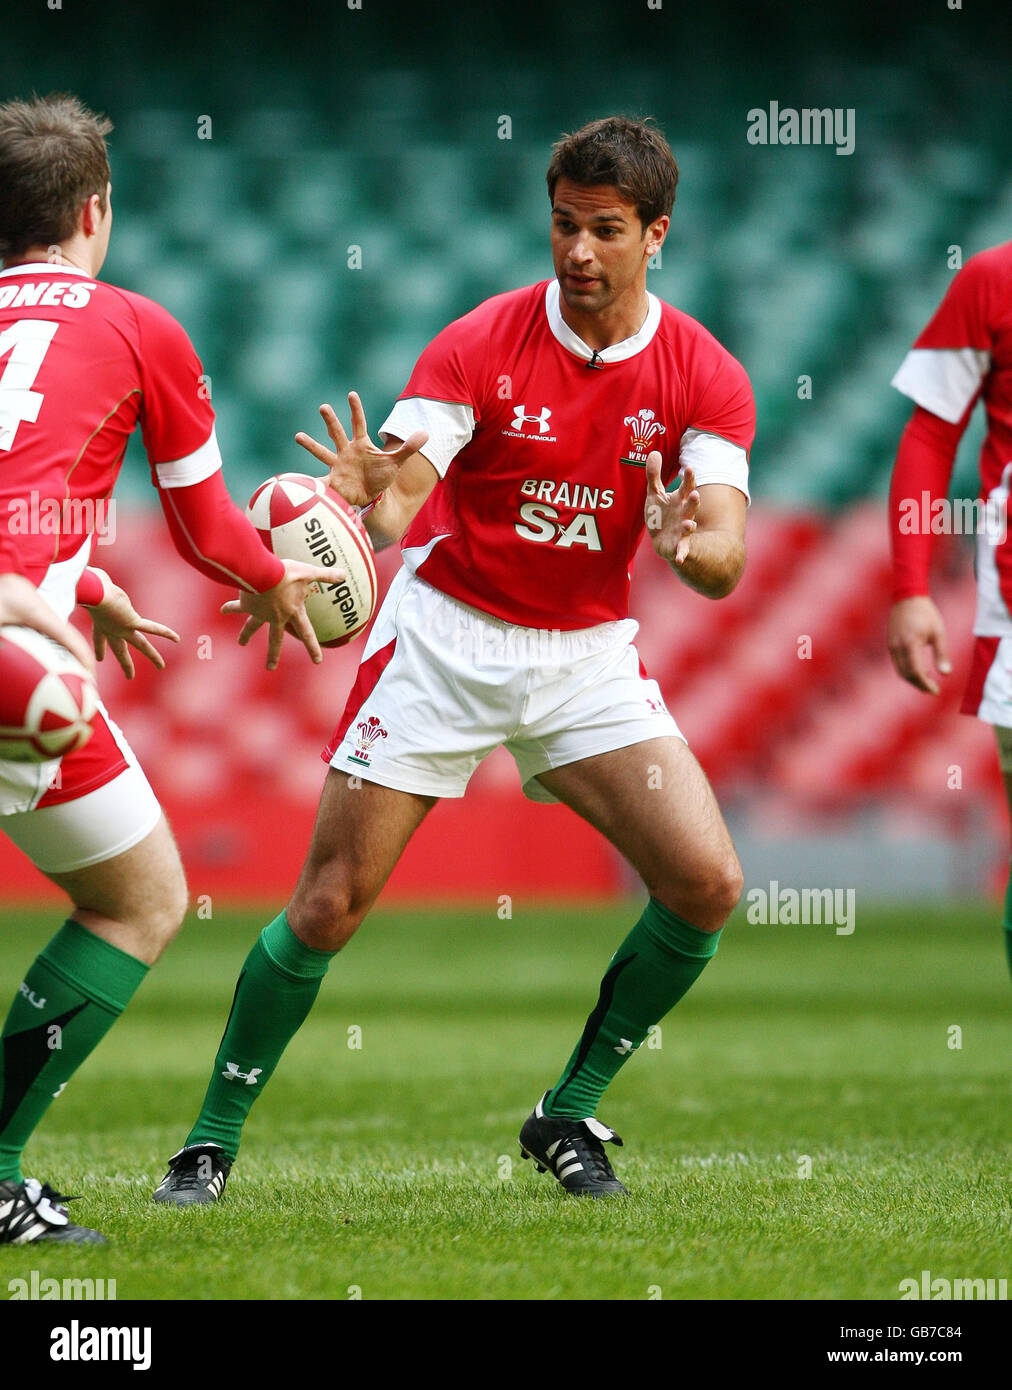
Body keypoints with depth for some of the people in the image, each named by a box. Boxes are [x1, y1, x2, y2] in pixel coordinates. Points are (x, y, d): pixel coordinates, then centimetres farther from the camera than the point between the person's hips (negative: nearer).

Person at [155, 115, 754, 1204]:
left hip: (589, 654, 3)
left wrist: (686, 544, -40)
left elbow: (726, 562, -16)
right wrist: (375, 493, -47)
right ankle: (213, 1141, 9)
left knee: (707, 884, -12)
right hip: (447, 638, -3)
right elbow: (398, 500, -23)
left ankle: (569, 1115, 7)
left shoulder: (704, 376, -8)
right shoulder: (480, 346, -14)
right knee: (327, 908, -9)